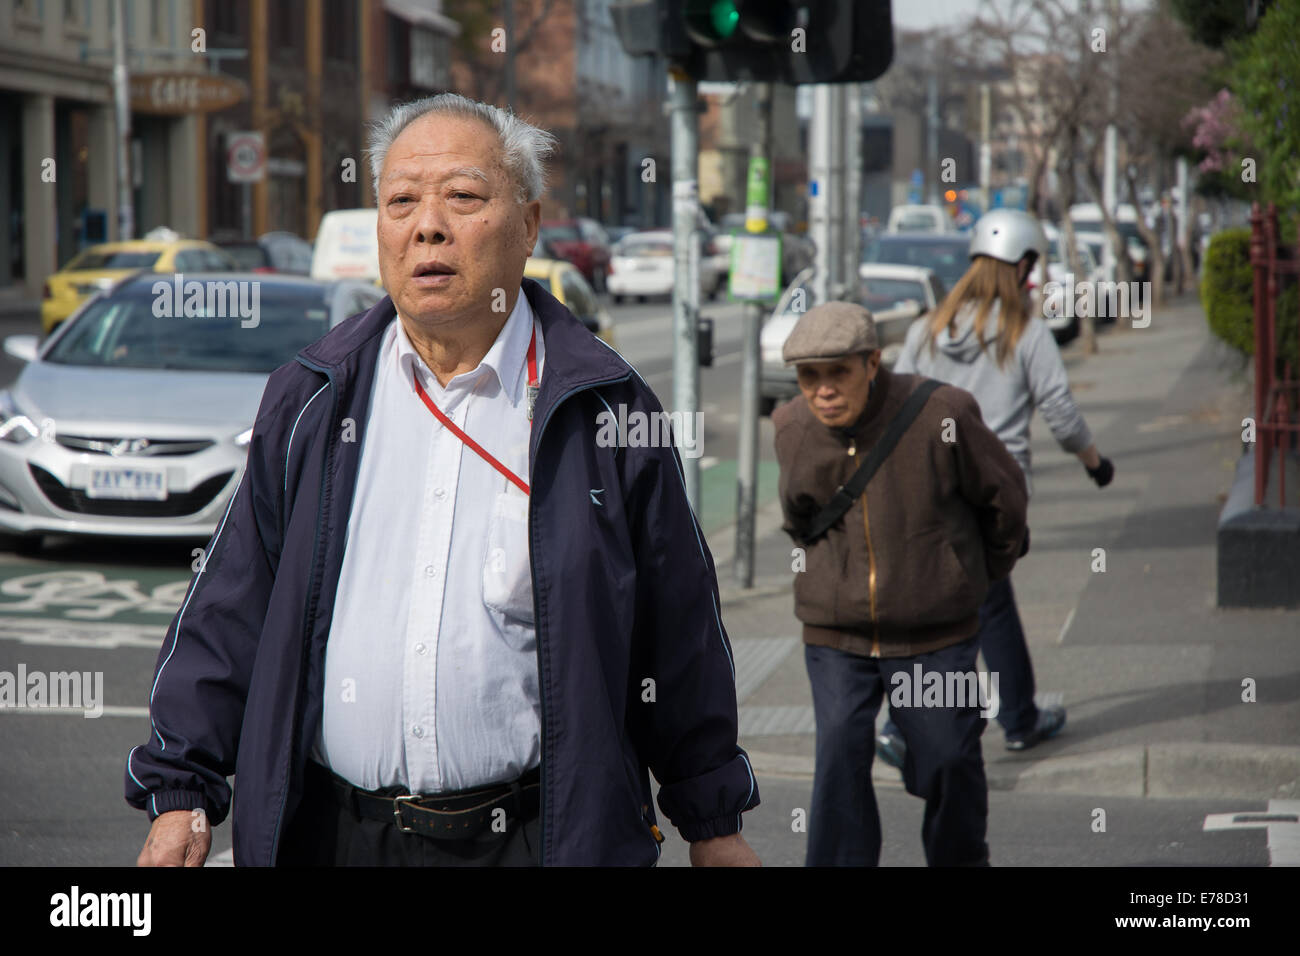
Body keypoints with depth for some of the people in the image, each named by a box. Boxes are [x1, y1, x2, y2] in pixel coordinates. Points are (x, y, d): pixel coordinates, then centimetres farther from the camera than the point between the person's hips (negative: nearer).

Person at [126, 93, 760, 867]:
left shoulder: (606, 410, -1)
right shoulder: (309, 402, 6)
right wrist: (180, 789, 2)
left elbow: (680, 627, 4)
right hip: (332, 832, 2)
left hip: (546, 832, -2)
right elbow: (231, 611, 8)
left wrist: (714, 822, 9)